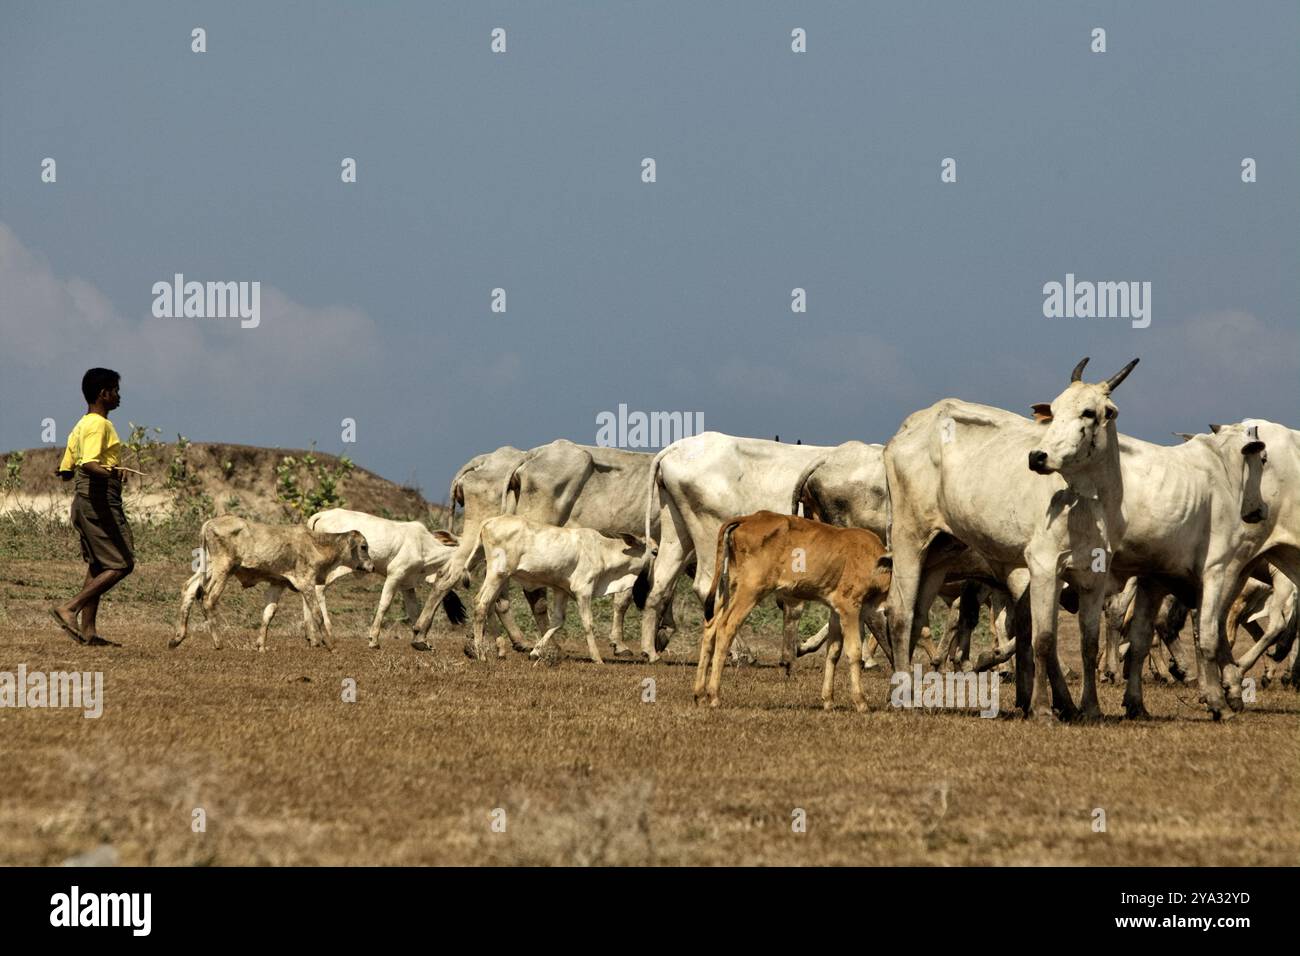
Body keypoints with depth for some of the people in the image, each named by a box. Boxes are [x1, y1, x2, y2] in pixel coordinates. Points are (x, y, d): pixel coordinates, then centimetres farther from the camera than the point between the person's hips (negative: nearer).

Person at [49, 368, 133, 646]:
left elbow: (65, 472, 19)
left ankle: (88, 630, 8)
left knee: (97, 566, 12)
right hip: (102, 503, -10)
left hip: (84, 503, 10)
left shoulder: (81, 426, 16)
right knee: (121, 565, -9)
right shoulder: (99, 425, -13)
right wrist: (110, 473, -44)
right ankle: (69, 609, -16)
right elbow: (88, 464, -27)